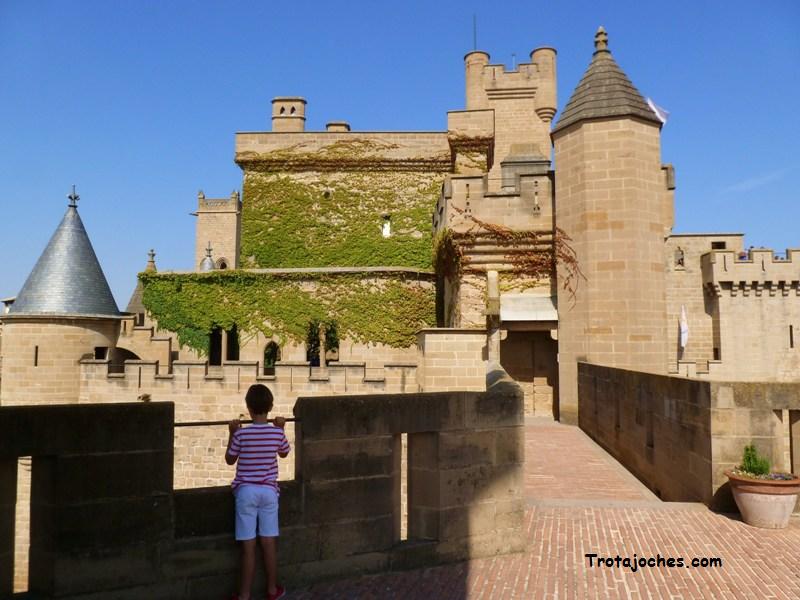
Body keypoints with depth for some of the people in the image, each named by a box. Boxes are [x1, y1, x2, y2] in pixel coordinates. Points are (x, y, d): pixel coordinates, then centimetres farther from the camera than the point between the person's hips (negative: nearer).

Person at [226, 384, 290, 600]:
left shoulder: (241, 434, -13)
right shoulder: (277, 433, -6)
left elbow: (229, 460, 3)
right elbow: (284, 453, 15)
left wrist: (232, 434, 9)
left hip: (246, 491, -2)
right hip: (268, 491, 2)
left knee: (248, 547, 3)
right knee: (269, 543, 12)